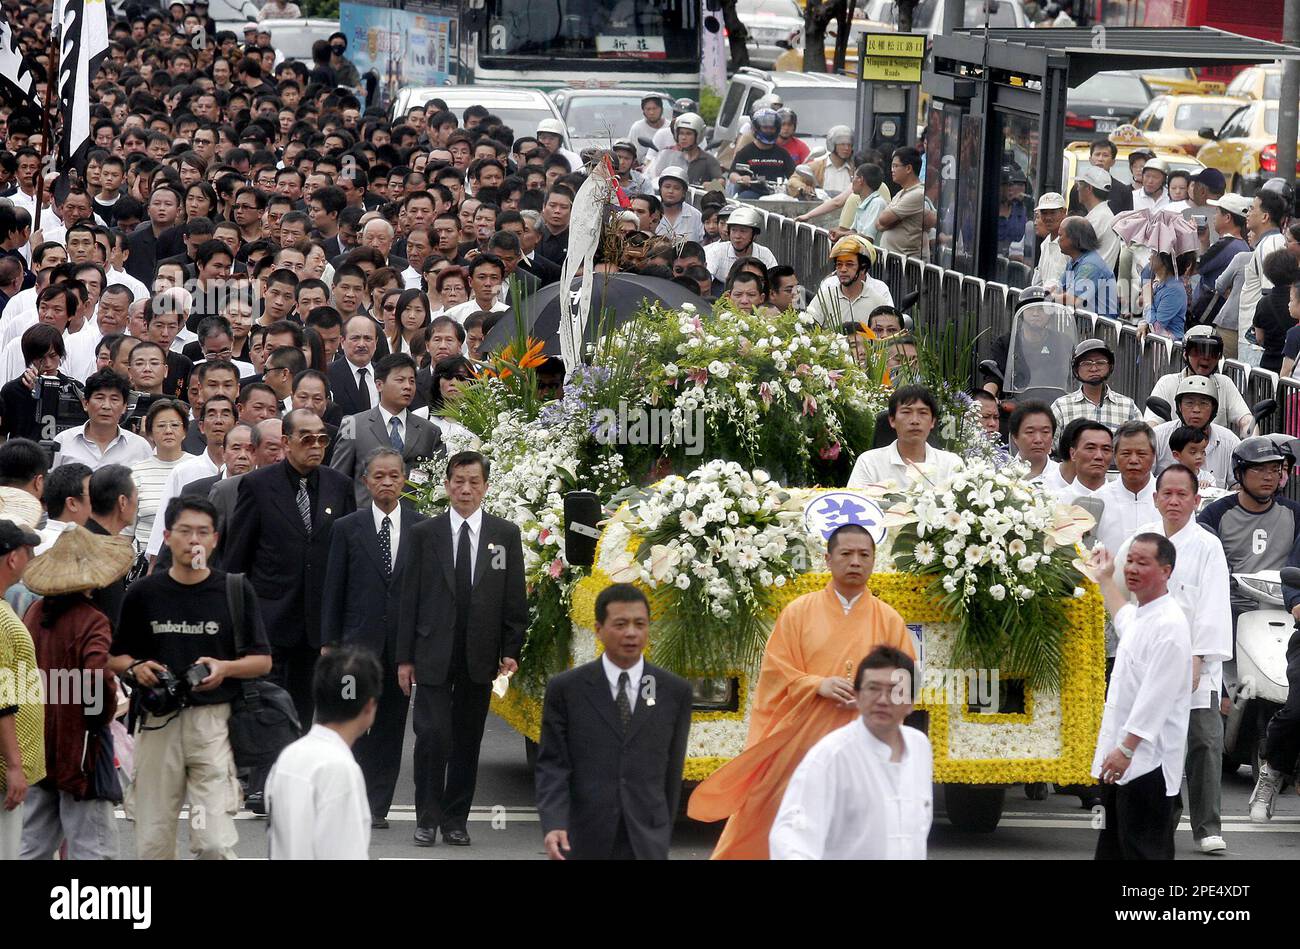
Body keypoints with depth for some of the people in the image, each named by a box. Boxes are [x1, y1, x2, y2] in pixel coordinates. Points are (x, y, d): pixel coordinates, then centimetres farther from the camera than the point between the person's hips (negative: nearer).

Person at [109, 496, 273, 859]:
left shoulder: (235, 591, 4)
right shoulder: (143, 592, 7)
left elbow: (262, 661, 8)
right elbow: (115, 657, 14)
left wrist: (225, 668, -12)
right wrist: (135, 668, -8)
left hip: (214, 721, -2)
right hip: (158, 721, 2)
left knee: (214, 842, -10)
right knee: (152, 842, 4)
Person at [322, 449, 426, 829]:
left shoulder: (422, 527, 5)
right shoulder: (348, 528, 3)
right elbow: (333, 589, 4)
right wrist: (329, 643, 0)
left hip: (403, 641, 2)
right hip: (360, 638, -1)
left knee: (391, 725, 5)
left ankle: (378, 805, 11)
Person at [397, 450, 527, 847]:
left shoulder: (506, 534, 7)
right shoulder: (424, 534, 4)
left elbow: (515, 599, 7)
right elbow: (409, 598, 4)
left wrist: (511, 651, 0)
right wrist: (404, 657, 0)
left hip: (480, 657, 1)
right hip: (433, 654, -1)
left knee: (467, 741, 6)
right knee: (431, 735, -8)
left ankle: (456, 820, 15)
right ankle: (427, 819, 3)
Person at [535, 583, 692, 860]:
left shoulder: (675, 692, 5)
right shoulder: (566, 689, 0)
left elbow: (672, 769, 11)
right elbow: (552, 765, -4)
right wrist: (553, 825, -18)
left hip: (646, 844, 0)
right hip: (584, 840, 0)